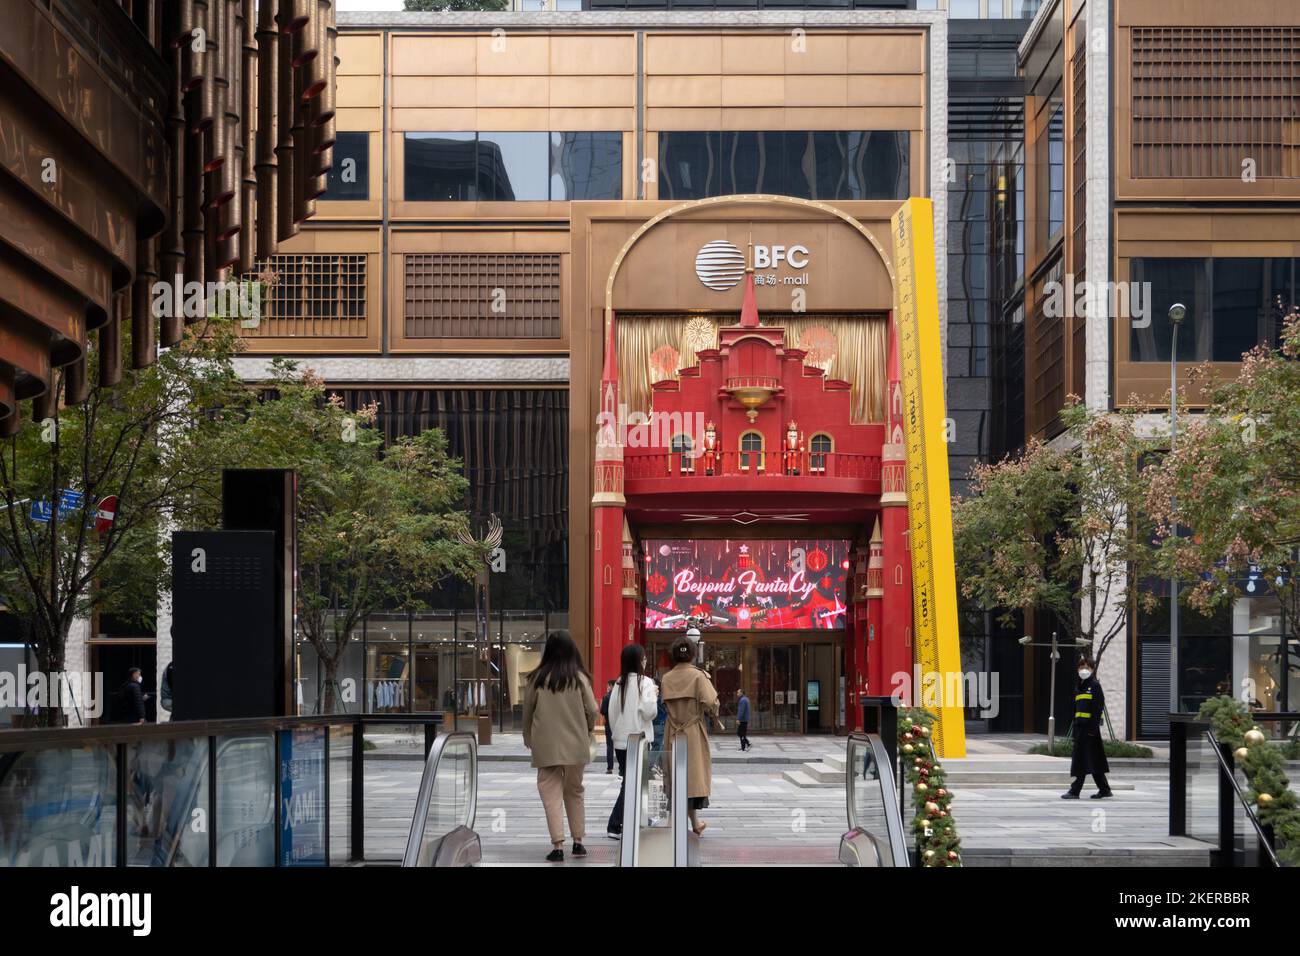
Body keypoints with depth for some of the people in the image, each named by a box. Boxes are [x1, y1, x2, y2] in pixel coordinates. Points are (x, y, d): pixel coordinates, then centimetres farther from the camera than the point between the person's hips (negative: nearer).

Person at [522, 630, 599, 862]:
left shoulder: (537, 678, -4)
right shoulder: (579, 678, -5)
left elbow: (527, 711, 4)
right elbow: (592, 710, -3)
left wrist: (528, 738, 21)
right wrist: (587, 731, 18)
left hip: (546, 746, -1)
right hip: (575, 745, 1)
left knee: (551, 794, 2)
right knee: (574, 792, 17)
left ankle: (558, 845, -6)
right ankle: (578, 841, 20)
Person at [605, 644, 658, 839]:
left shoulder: (619, 684, 6)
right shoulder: (645, 682, -10)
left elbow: (612, 712, 8)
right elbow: (649, 711, -16)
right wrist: (654, 697, 2)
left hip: (620, 741, 6)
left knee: (627, 782, 12)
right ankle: (615, 826, -4)